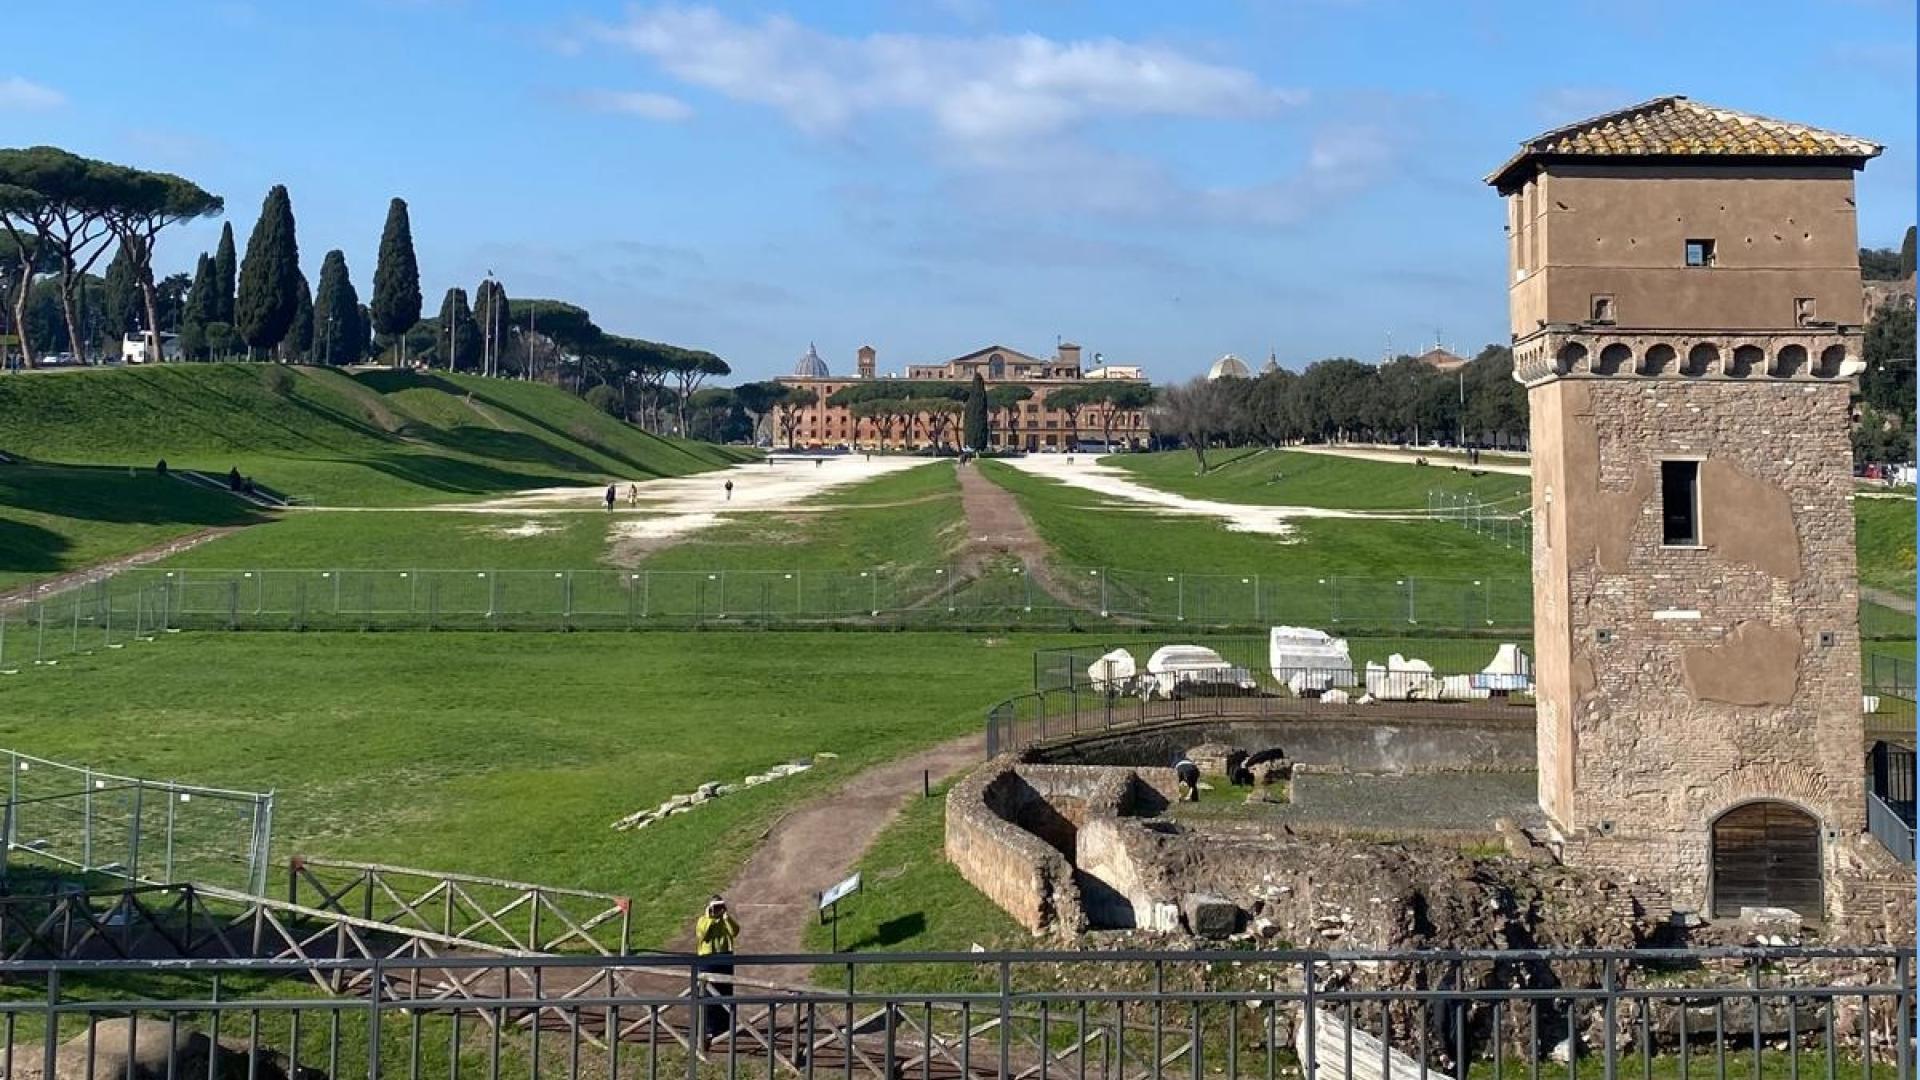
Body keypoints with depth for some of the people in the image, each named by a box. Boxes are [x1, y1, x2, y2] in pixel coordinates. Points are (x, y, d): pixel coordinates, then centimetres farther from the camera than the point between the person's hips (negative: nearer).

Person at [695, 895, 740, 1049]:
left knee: (725, 994, 8)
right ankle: (709, 1030, -3)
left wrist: (726, 915, -17)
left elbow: (735, 931, -11)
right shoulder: (702, 920, 3)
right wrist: (709, 918, -18)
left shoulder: (727, 920, 8)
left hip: (725, 959, 3)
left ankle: (725, 1027, 18)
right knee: (708, 996, -4)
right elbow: (702, 935, -15)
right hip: (707, 959, -3)